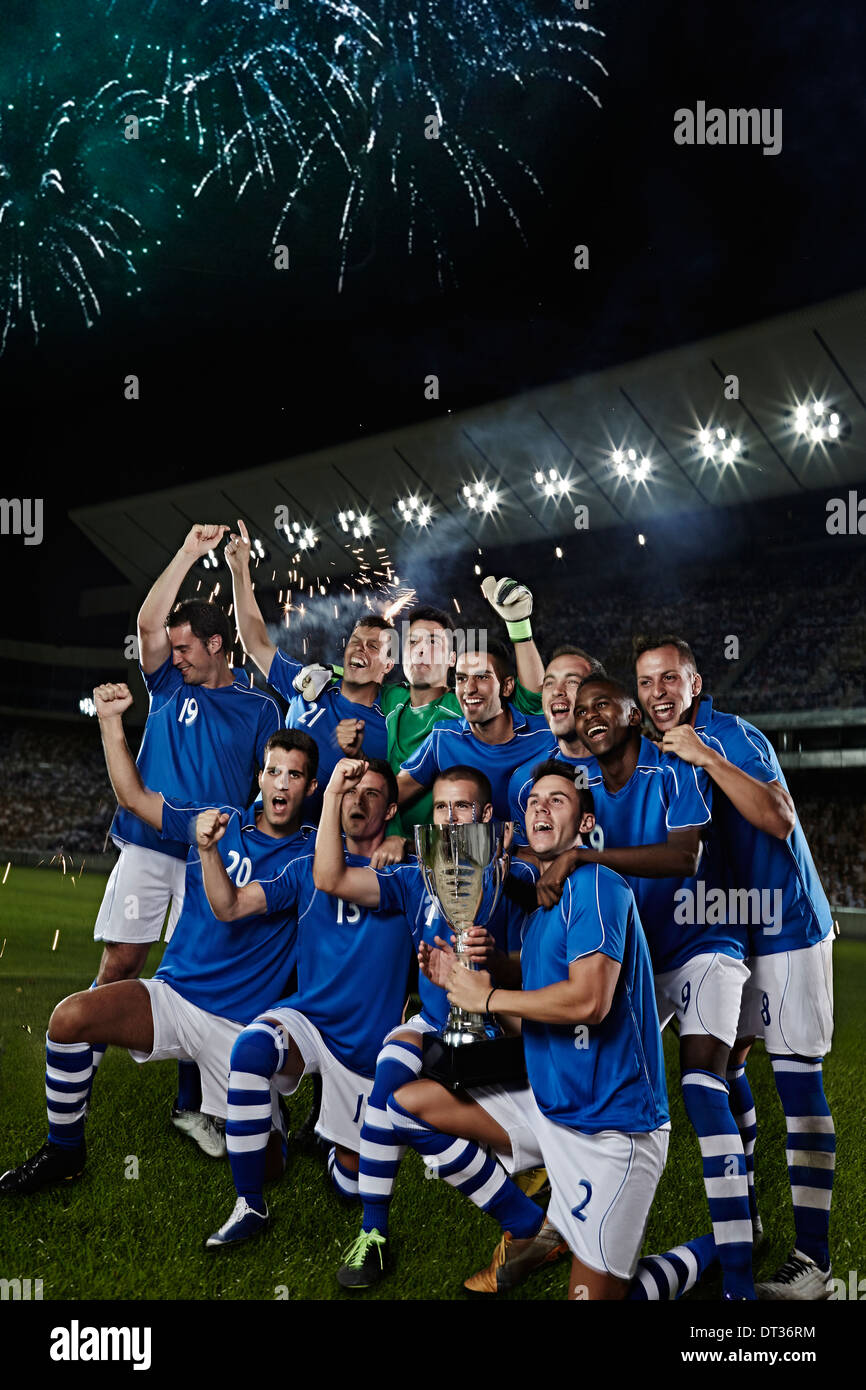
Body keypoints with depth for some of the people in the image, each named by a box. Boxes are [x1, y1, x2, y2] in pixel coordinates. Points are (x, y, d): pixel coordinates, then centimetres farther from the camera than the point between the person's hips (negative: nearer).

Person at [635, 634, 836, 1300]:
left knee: (798, 1077, -7)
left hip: (787, 926, -7)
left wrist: (708, 759, -31)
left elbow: (779, 821, -28)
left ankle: (814, 1260, -2)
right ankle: (742, 1215, 26)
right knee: (722, 1063, 10)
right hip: (726, 931, 7)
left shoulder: (733, 736, -16)